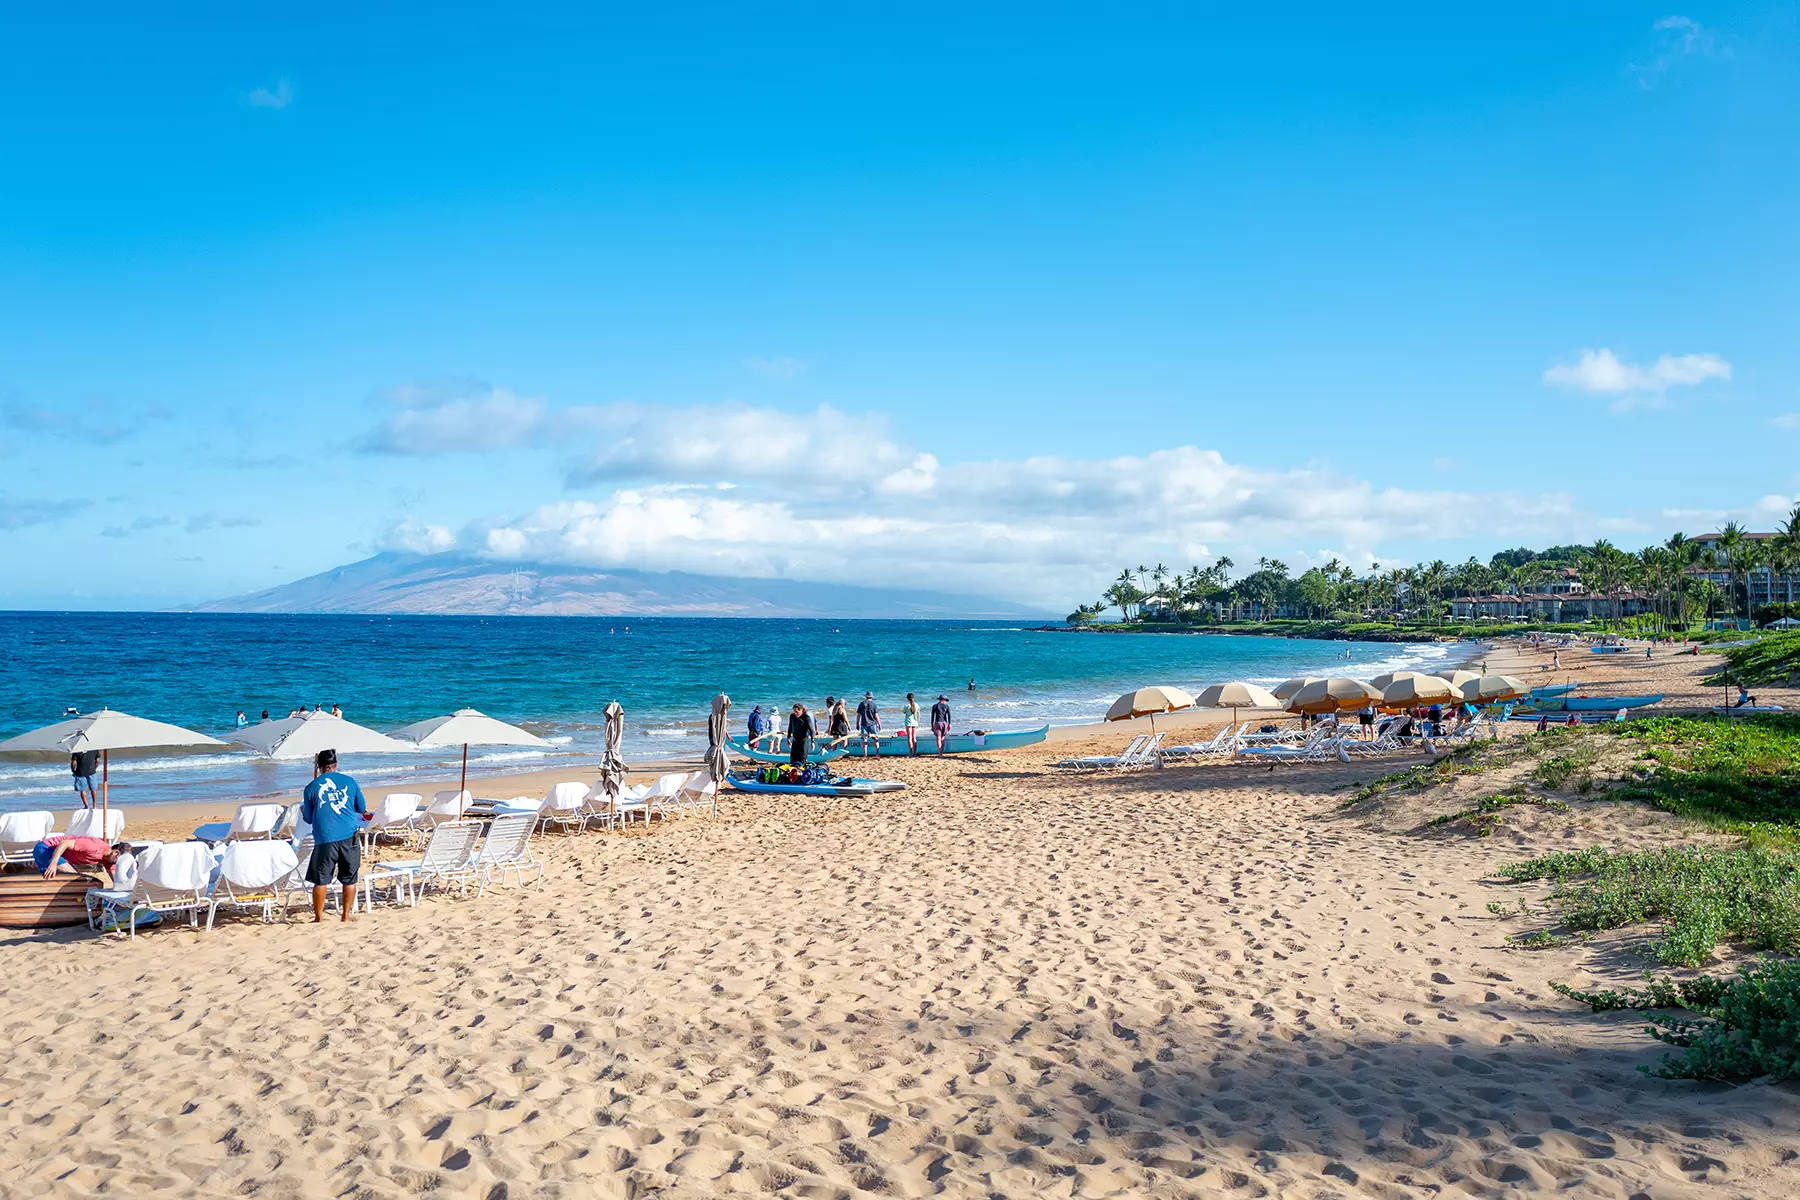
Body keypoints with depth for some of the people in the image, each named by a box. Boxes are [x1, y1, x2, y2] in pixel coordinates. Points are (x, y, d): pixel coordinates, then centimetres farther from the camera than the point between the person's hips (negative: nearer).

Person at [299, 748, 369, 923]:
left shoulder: (311, 788, 3)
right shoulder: (349, 782, 7)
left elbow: (308, 819, 12)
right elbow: (362, 809, 16)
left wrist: (302, 810, 34)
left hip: (325, 838, -1)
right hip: (349, 836, 1)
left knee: (321, 880, 7)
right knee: (349, 879, 10)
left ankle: (318, 917, 10)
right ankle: (346, 915, 13)